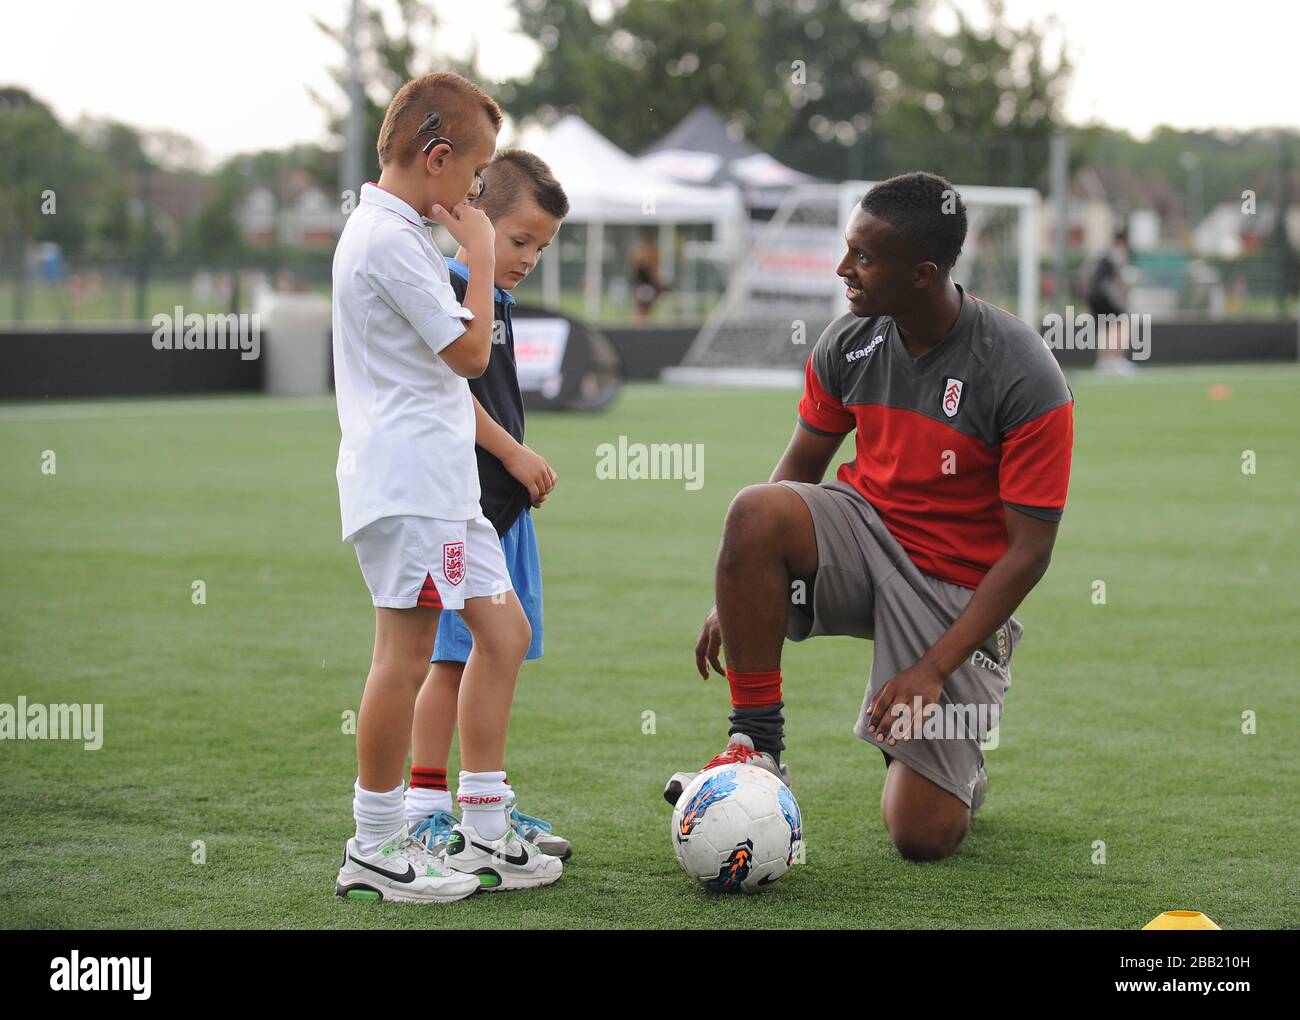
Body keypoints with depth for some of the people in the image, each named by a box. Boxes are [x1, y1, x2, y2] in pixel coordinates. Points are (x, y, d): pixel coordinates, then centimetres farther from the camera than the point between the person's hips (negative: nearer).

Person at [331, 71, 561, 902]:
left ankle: (485, 836, 16)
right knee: (408, 652, -6)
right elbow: (469, 351, -12)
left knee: (504, 630, 11)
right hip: (407, 478, -11)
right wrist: (481, 256, -4)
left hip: (441, 479, 11)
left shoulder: (393, 231, 18)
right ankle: (377, 850, 2)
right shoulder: (391, 239, -16)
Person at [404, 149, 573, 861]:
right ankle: (423, 809, -4)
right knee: (455, 656, -8)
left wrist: (522, 467, 14)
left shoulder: (497, 298, 18)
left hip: (504, 502, 10)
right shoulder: (446, 288, -11)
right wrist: (514, 453, -13)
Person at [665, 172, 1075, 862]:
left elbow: (1029, 551, -16)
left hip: (957, 590, -4)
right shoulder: (848, 343, -6)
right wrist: (737, 592, 1)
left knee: (923, 838, -10)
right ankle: (758, 748, -18)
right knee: (756, 510, -32)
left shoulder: (1028, 381, -20)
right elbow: (801, 467, 10)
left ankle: (953, 764, 29)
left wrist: (934, 668, -21)